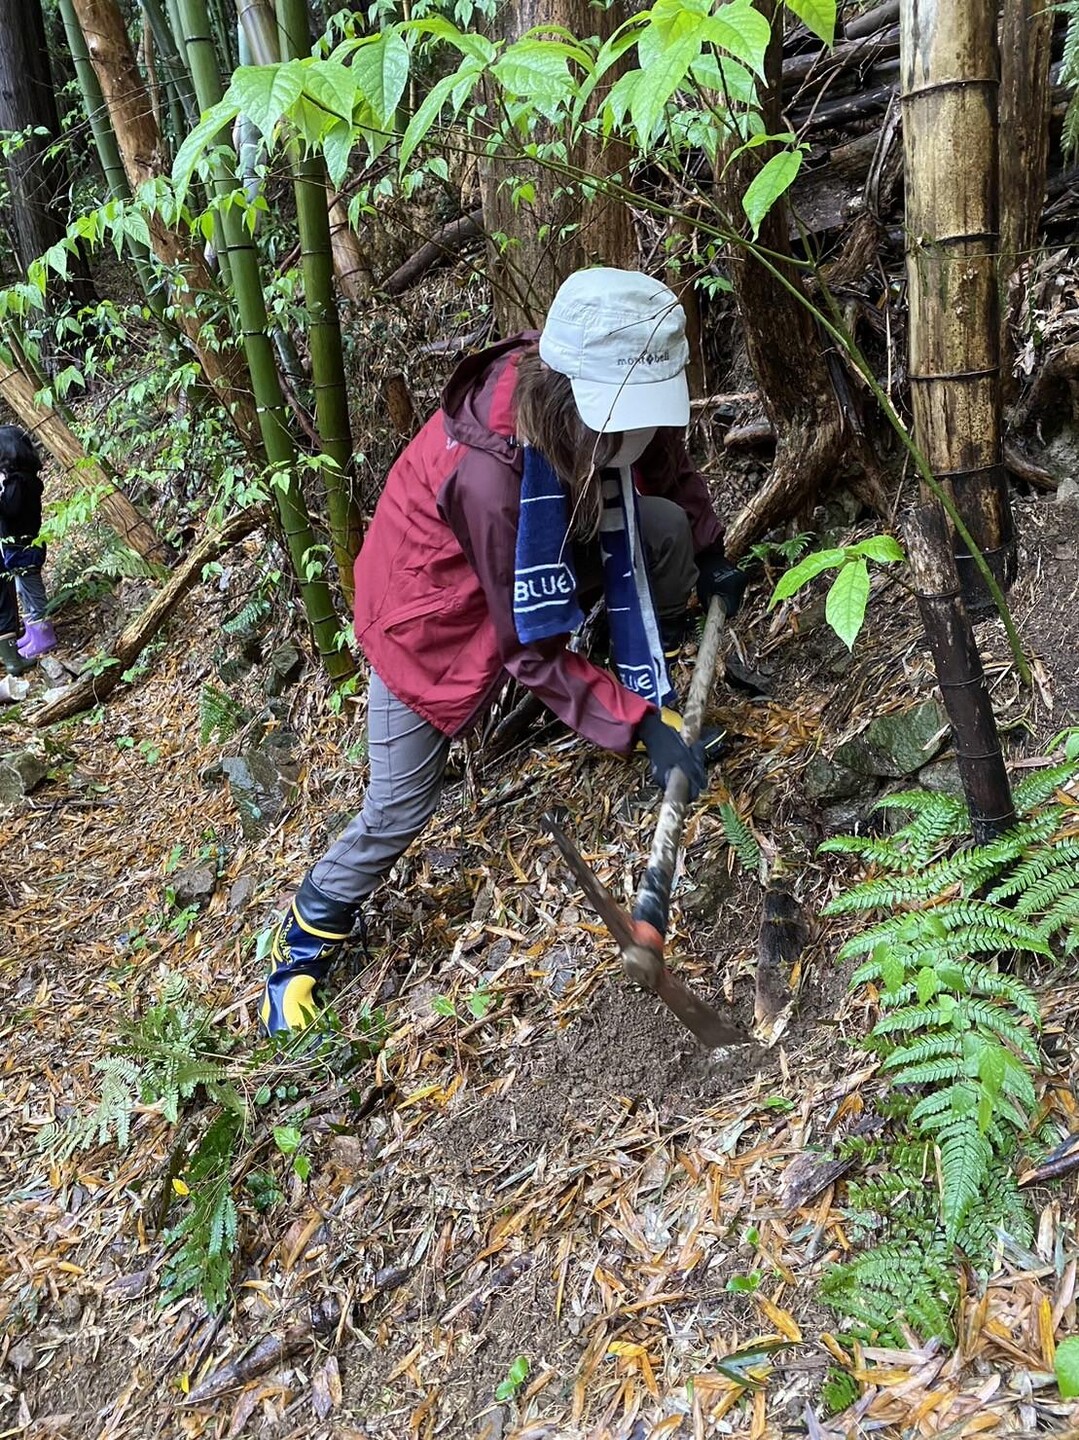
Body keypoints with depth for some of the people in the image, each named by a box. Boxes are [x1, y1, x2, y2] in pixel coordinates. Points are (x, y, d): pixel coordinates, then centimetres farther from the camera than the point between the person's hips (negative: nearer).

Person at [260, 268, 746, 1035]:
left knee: (665, 527, -14)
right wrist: (636, 726, -32)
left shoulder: (614, 402, -21)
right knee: (400, 807, -3)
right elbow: (532, 650, -31)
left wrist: (709, 553, -1)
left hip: (540, 562, 6)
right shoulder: (489, 470, -41)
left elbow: (668, 465, 6)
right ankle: (310, 932, 24)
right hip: (435, 609, -6)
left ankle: (647, 684, 11)